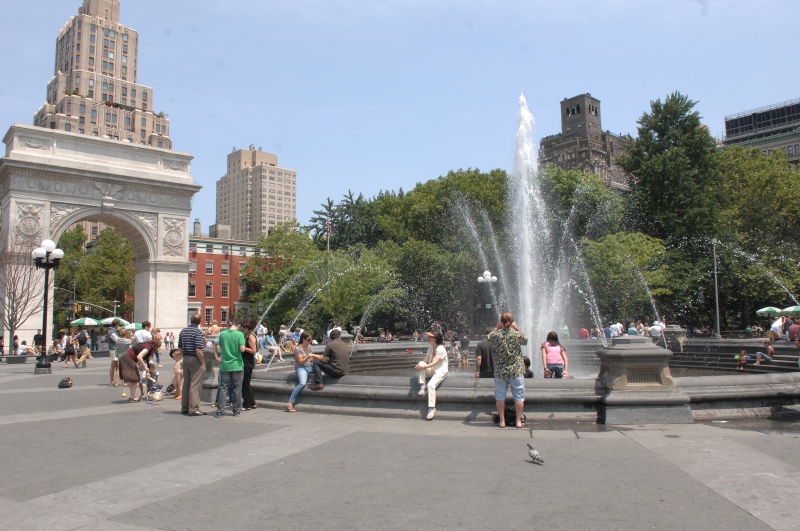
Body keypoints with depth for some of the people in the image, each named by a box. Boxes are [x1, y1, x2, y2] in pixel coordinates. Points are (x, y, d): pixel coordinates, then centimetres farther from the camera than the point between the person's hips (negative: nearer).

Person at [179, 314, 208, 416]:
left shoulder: (183, 331, 9)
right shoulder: (198, 332, -15)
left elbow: (180, 347, 12)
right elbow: (198, 350, -20)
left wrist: (185, 356, 18)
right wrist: (202, 361, -11)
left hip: (185, 359, 7)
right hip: (195, 359, -7)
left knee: (186, 384, 14)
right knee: (195, 385, -3)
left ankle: (184, 408, 20)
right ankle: (193, 409, -3)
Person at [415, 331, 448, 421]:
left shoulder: (441, 348, -15)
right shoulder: (430, 347, 8)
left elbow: (435, 362, -22)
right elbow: (426, 360, 5)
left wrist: (424, 367, -32)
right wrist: (419, 365, -15)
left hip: (441, 371, -7)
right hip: (431, 370, 7)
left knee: (431, 384, -31)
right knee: (421, 363, -17)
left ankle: (432, 409, -26)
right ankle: (422, 387, -15)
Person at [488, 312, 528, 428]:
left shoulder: (495, 335, -7)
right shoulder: (518, 334, -9)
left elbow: (489, 338, 16)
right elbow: (525, 340, 13)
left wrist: (497, 328, 17)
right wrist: (517, 328, 14)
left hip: (500, 371, 1)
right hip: (516, 371, -1)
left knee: (500, 396, 10)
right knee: (519, 396, 10)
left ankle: (502, 421, 12)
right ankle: (518, 421, 12)